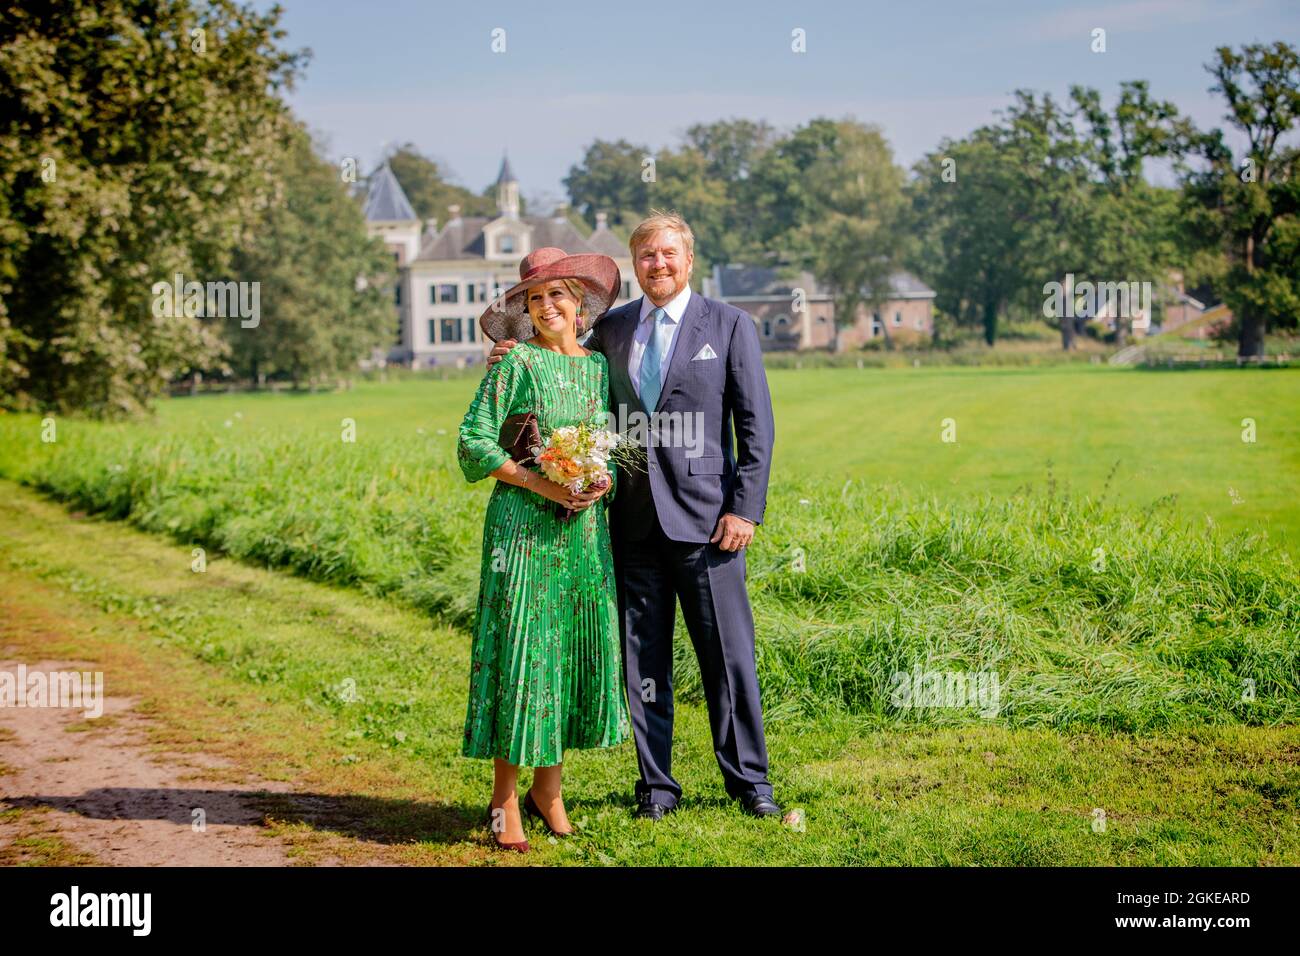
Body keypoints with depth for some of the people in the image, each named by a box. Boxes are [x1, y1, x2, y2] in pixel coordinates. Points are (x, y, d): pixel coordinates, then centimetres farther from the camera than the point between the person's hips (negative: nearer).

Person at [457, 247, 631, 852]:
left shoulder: (598, 367, 11)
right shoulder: (516, 364, -3)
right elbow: (473, 442, -7)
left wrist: (603, 480, -6)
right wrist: (539, 482, -17)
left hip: (585, 528, 5)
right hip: (523, 525, -5)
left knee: (579, 649, 6)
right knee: (520, 651, -5)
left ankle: (548, 792, 18)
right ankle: (504, 802, 3)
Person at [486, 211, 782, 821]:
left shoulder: (729, 325, 2)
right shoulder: (611, 329, 11)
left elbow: (756, 426, -1)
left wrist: (745, 508, -9)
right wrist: (518, 357, 5)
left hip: (704, 514, -3)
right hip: (635, 518, 3)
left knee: (728, 653, 2)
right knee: (643, 657, 7)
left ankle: (748, 779, 15)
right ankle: (656, 784, 18)